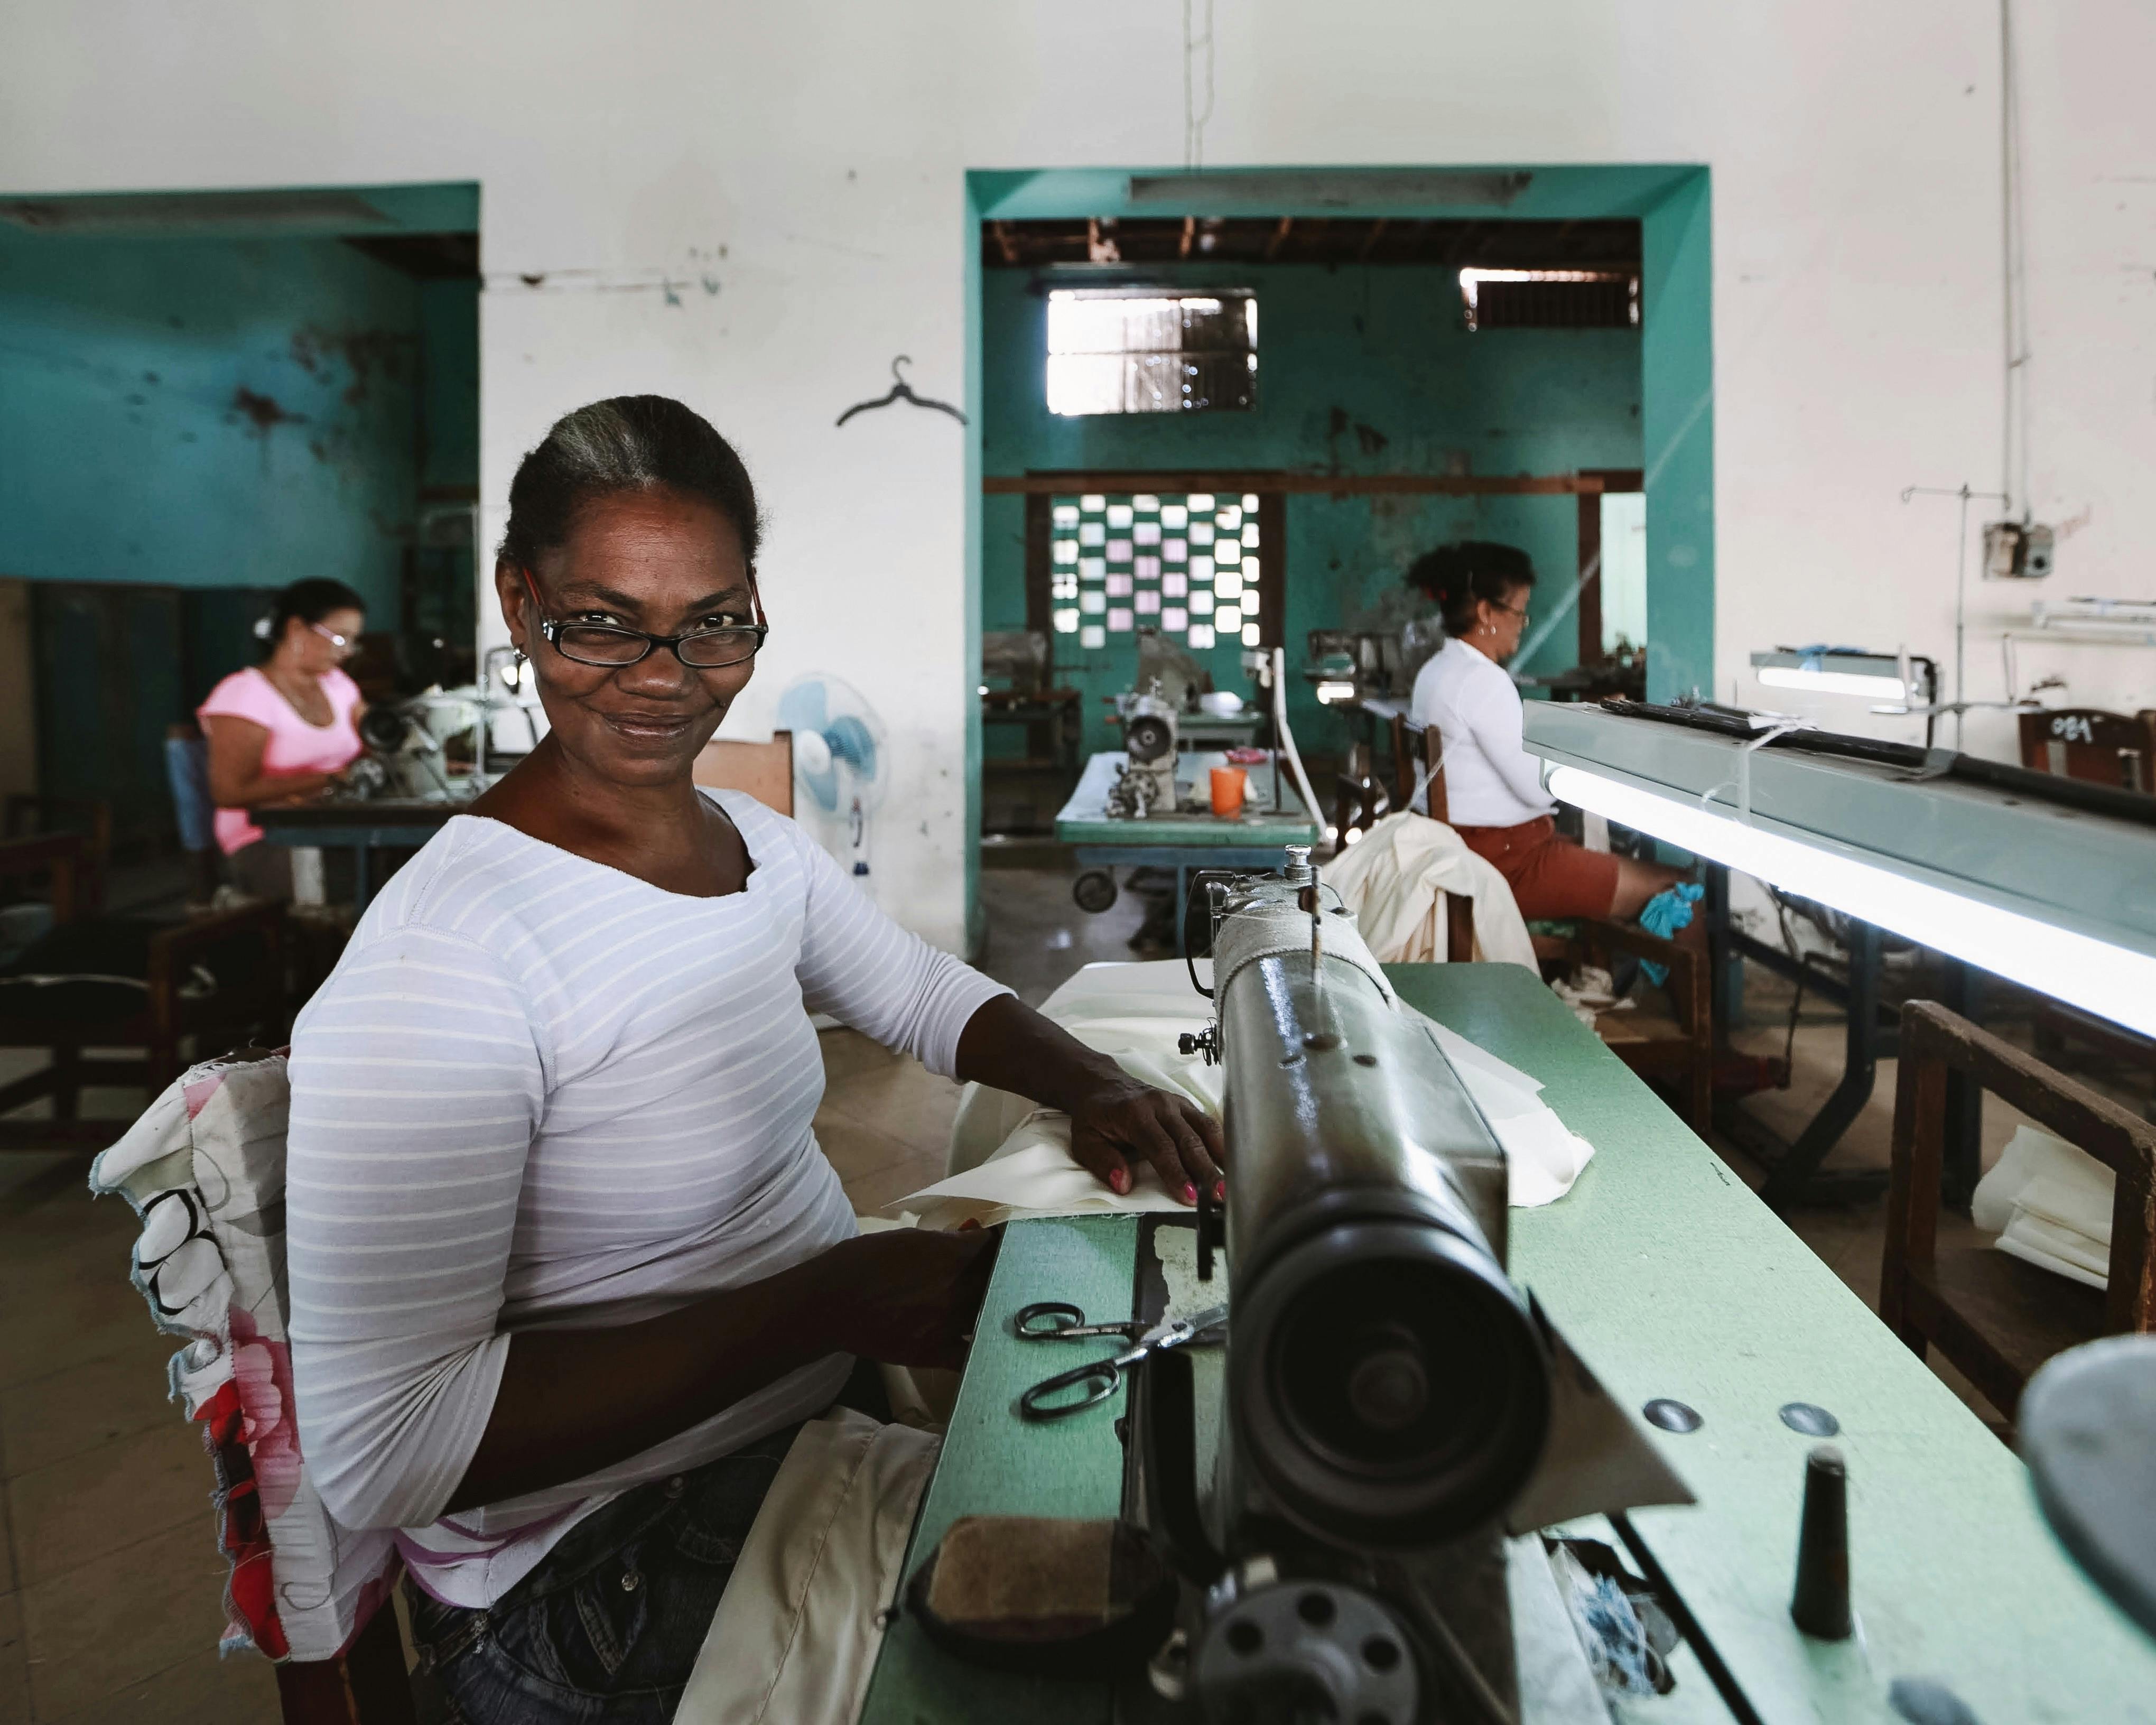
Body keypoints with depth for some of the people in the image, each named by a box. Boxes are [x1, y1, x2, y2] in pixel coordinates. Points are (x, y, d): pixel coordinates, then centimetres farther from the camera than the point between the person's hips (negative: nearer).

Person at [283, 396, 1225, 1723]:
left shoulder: (754, 845, -1)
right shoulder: (440, 963, -26)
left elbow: (927, 993, 15)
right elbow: (380, 1452, -27)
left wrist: (1094, 1088, -6)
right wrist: (823, 1303, -29)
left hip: (821, 1415, 7)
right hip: (614, 1572, -7)